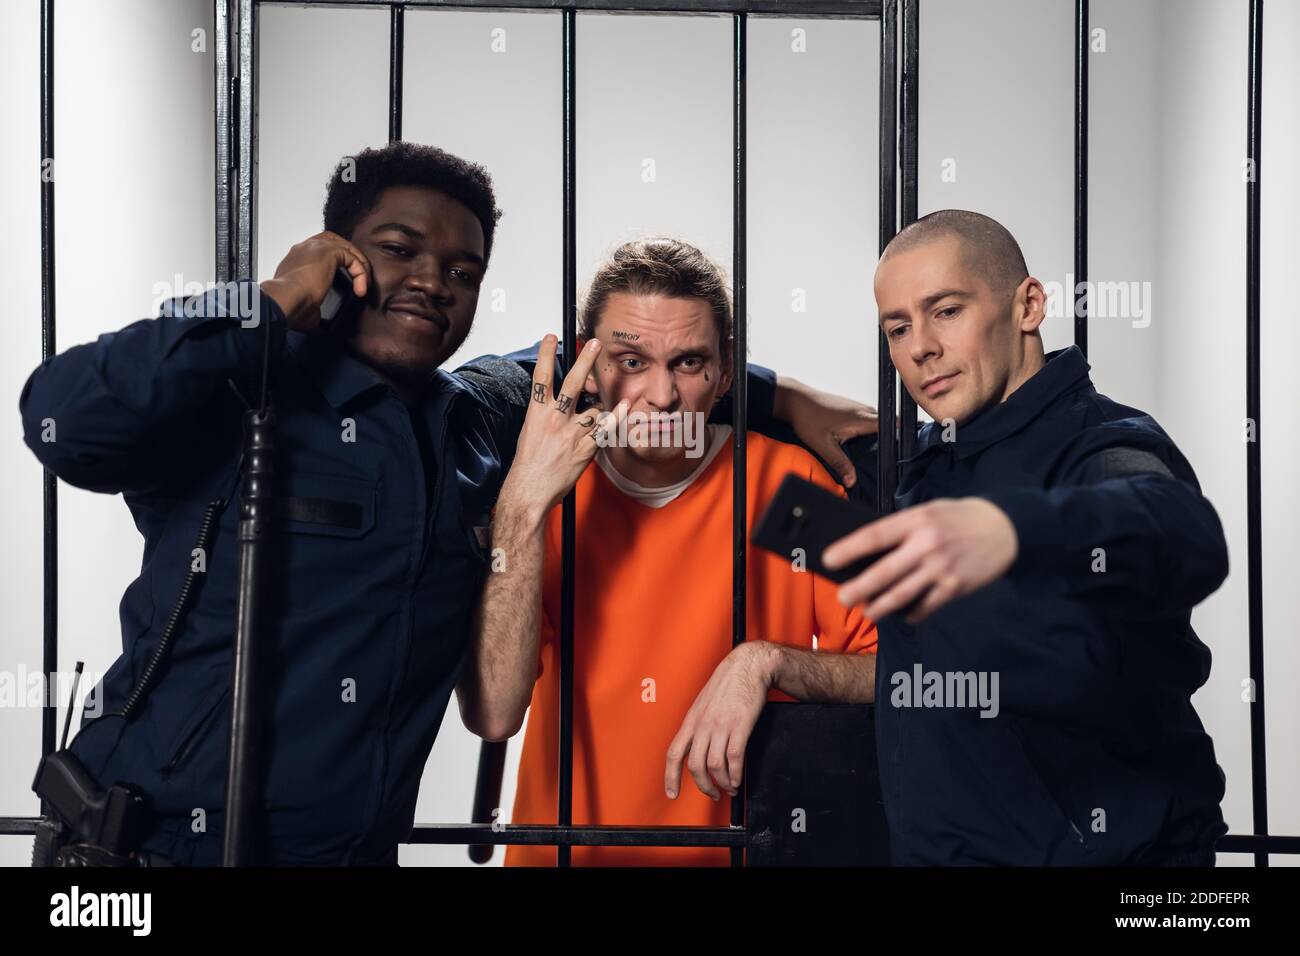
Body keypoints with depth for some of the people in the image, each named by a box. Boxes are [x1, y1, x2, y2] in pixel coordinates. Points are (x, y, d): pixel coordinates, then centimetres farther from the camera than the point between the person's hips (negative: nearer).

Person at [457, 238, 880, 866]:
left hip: (750, 840, 0)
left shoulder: (791, 481, -4)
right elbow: (492, 716, -14)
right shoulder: (546, 496, -2)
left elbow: (898, 672, -3)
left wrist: (766, 660, -17)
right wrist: (525, 502, -18)